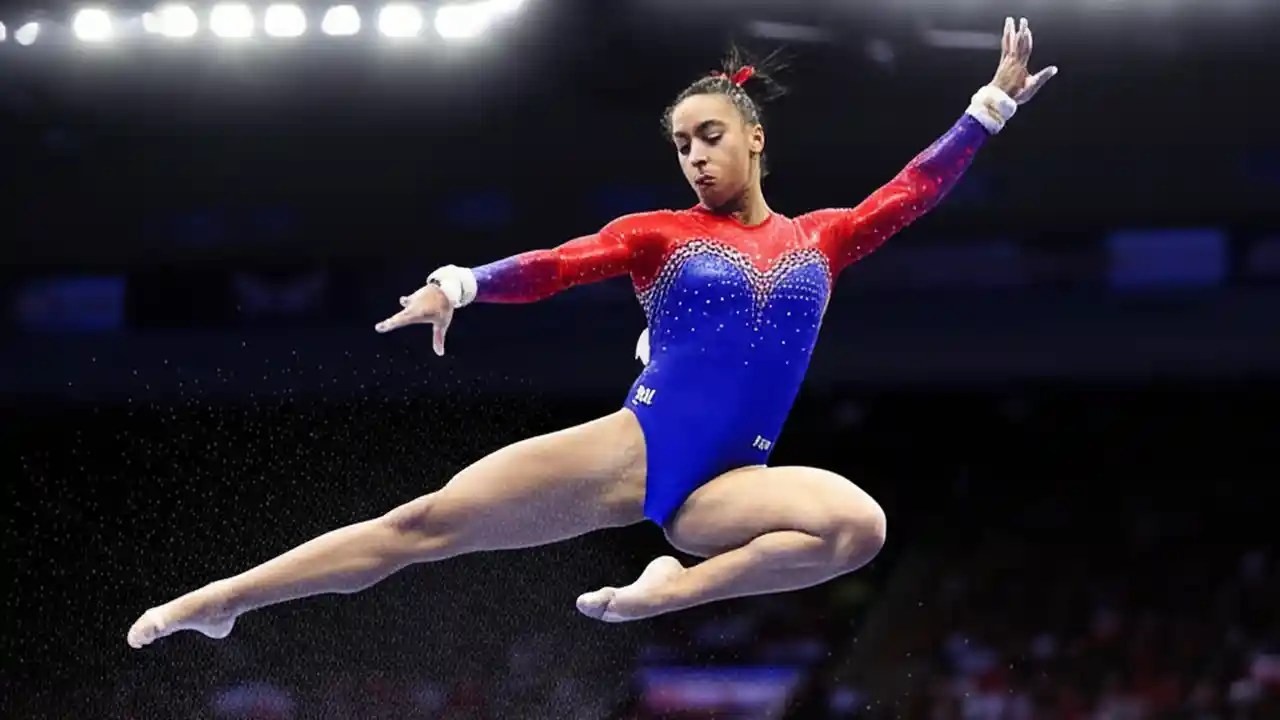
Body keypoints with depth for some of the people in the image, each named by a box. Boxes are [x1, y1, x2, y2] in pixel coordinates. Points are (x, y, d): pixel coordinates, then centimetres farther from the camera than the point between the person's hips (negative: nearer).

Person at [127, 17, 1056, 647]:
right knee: (429, 521, -9)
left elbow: (914, 191, 17)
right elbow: (556, 266, -6)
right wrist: (460, 286, -24)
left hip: (722, 487, 1)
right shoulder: (660, 234, 8)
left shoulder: (820, 240, 16)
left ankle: (676, 590, -23)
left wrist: (995, 102, 12)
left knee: (860, 525, -30)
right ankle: (218, 601, -4)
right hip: (629, 452, -1)